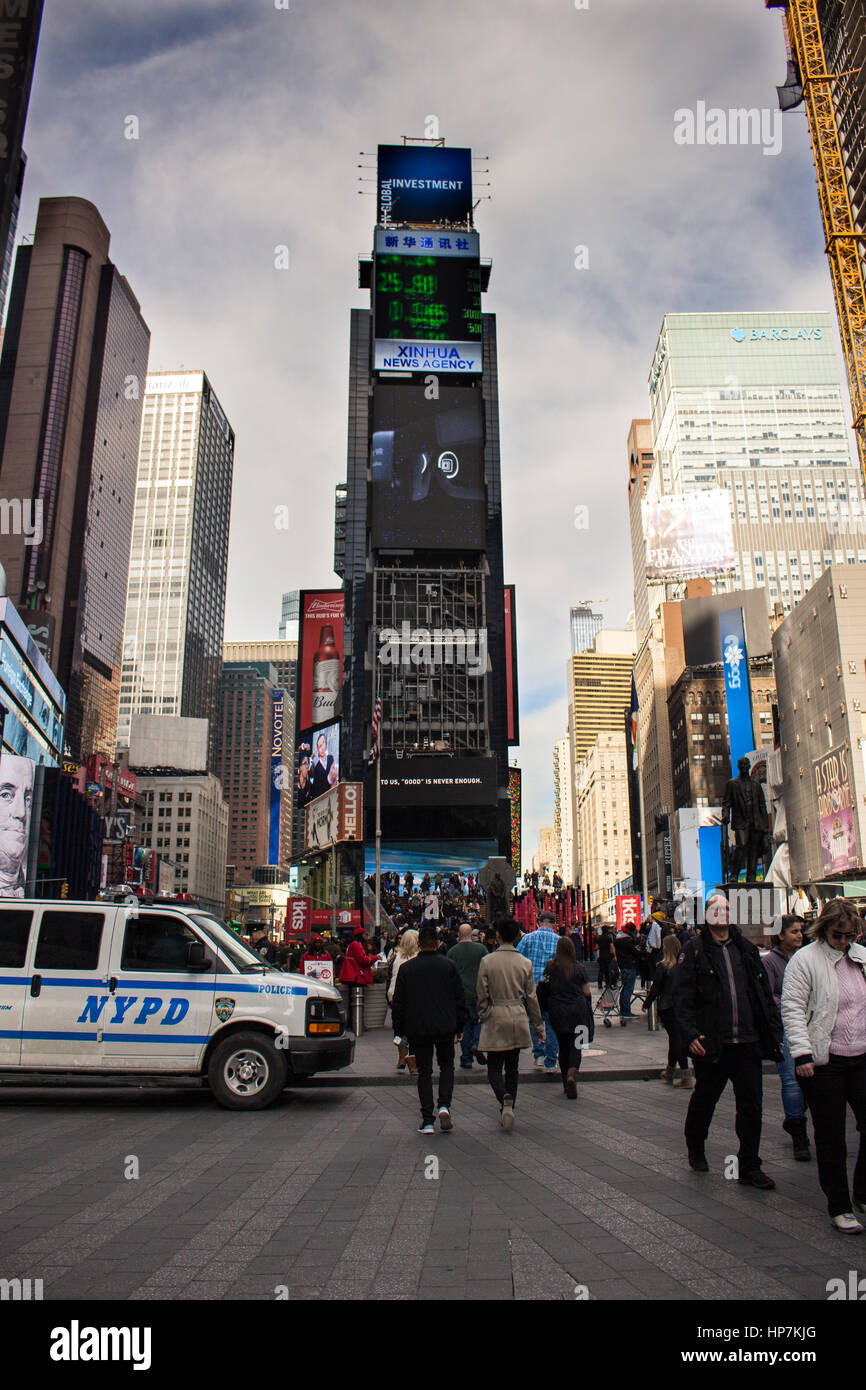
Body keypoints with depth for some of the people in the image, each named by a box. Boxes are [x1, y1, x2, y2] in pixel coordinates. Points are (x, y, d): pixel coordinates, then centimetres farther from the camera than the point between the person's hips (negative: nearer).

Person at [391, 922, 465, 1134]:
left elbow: (398, 1002, 0)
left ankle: (427, 1120, 5)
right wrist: (459, 1027, 12)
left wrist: (399, 1030, 8)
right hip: (445, 1028, 0)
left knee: (424, 1072, 8)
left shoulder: (406, 968, -3)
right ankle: (444, 1106, -2)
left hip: (418, 1029, 0)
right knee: (447, 1065, 18)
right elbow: (459, 999, 2)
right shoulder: (449, 966, -2)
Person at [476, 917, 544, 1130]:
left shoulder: (487, 961, -9)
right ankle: (508, 1108, 18)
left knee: (494, 1067, 4)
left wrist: (483, 1017, 9)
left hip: (495, 1019, -3)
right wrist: (538, 1025, 13)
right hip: (518, 1018, 3)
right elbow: (531, 997, 4)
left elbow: (482, 995, -6)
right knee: (512, 1067, 14)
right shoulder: (525, 963, -1)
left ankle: (505, 1099, -22)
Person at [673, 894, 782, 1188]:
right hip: (711, 1044, -3)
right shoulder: (695, 952, -3)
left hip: (748, 1043, 3)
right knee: (704, 1099, 13)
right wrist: (690, 1034, -16)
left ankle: (749, 1167, 17)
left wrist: (774, 1030, 8)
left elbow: (765, 994, 15)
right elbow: (682, 997, -6)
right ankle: (695, 1149, 36)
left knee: (751, 1105, 5)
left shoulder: (746, 949, 11)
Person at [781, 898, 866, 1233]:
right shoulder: (805, 959, -8)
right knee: (831, 1139, 5)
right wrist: (802, 1054, -17)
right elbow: (792, 1009, -11)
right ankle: (839, 1208, 20)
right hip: (823, 1063, -5)